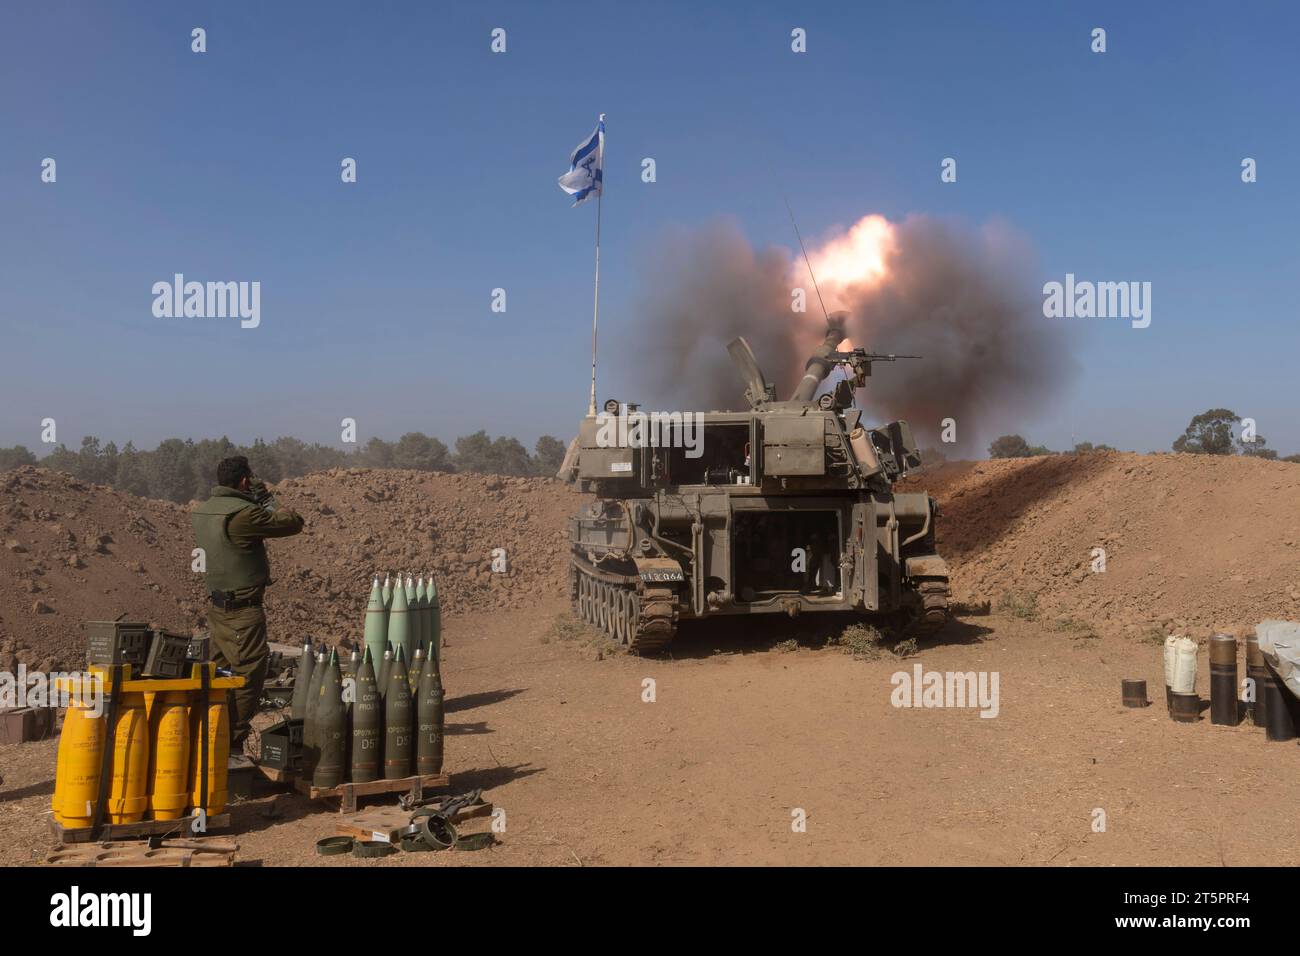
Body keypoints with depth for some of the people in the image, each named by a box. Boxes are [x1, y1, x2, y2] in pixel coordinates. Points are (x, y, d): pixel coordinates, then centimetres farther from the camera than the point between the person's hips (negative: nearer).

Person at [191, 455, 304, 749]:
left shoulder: (202, 511, 7)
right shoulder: (243, 513, -20)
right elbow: (293, 523, -14)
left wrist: (257, 503, 14)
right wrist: (268, 501, 4)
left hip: (216, 603, 9)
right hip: (243, 609, -9)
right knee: (247, 677, -3)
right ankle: (232, 744, 0)